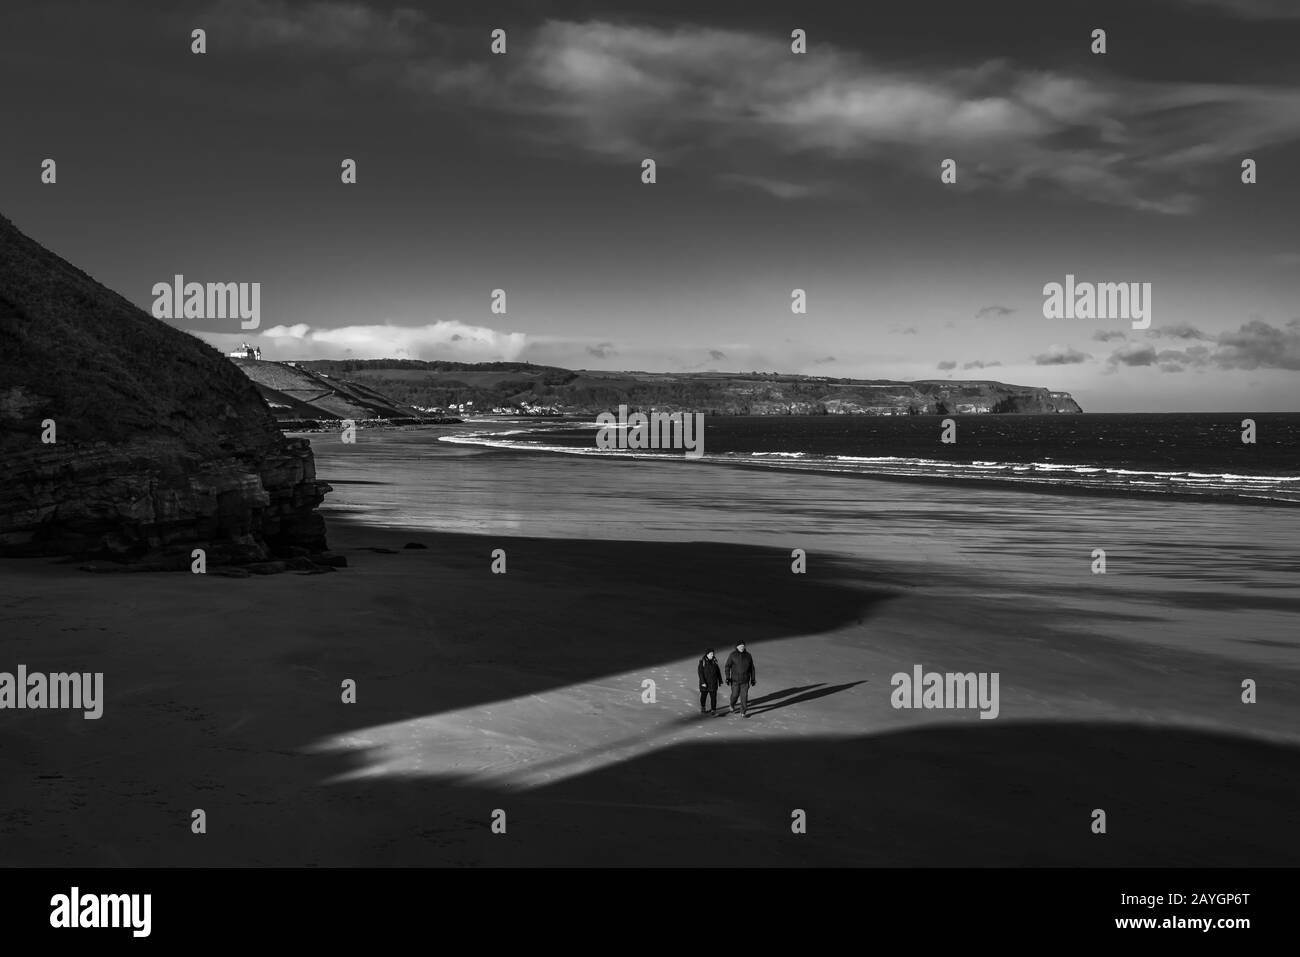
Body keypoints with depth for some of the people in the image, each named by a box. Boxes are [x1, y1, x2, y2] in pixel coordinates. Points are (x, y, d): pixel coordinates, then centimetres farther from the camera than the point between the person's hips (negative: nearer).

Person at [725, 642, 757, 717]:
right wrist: (728, 678, -14)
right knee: (735, 694, 11)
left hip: (745, 680, 1)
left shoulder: (748, 656, -1)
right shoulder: (732, 655, -8)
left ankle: (743, 713, 3)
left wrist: (753, 679, 6)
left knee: (744, 696, -3)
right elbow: (728, 666, -7)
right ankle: (732, 706, 41)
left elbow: (752, 668, 6)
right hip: (735, 680, -1)